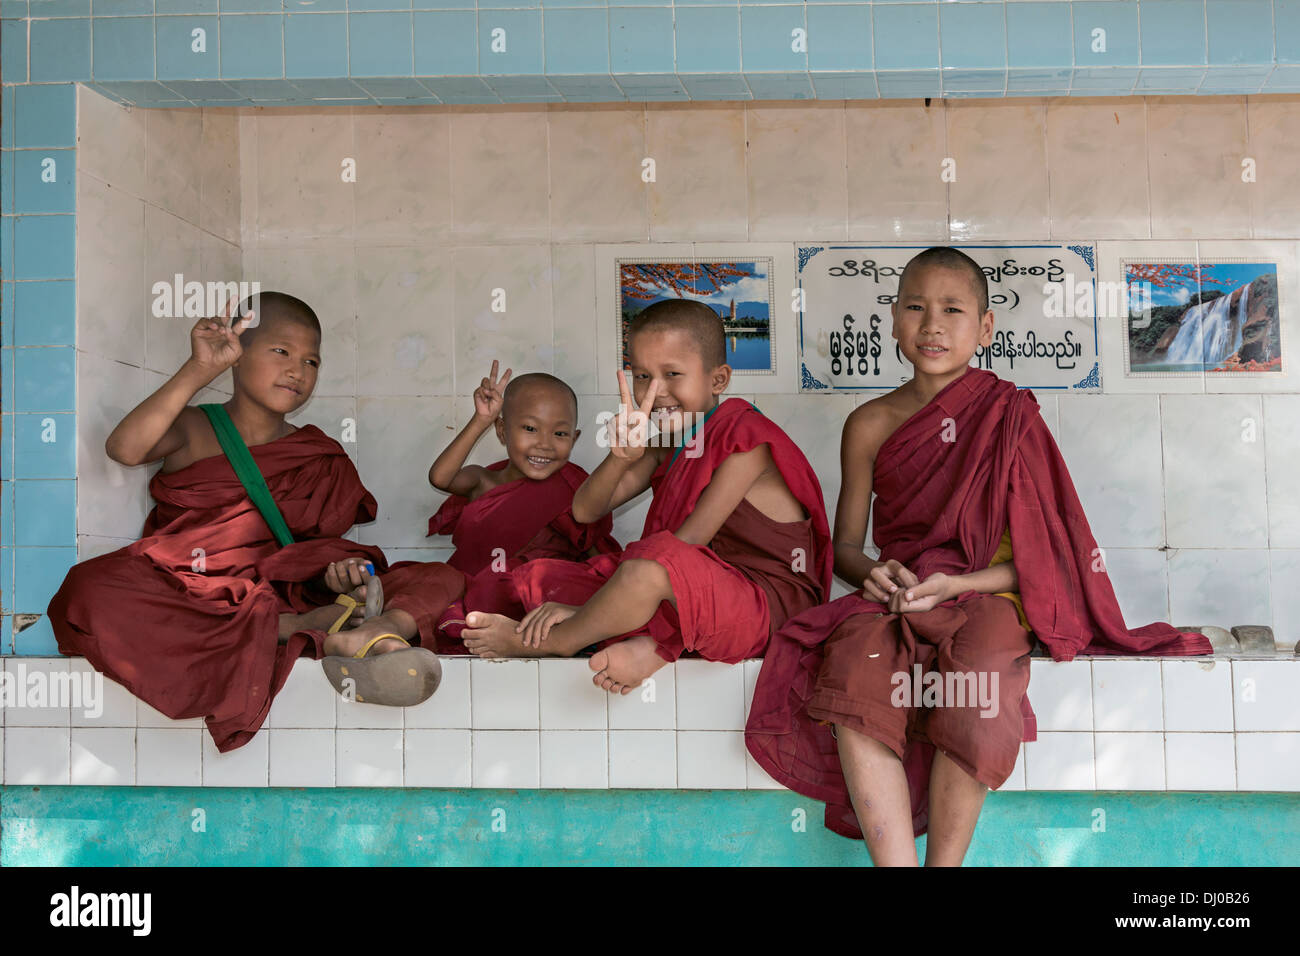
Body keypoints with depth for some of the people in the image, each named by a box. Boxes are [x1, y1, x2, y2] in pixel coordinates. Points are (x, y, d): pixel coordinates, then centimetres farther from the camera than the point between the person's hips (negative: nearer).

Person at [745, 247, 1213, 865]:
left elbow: (1034, 552, 0)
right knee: (853, 670, -31)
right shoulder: (870, 425, 10)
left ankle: (944, 863, -17)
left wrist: (954, 583, -16)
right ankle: (895, 863, -29)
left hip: (986, 595, -2)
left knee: (978, 682, -34)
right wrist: (872, 574, -10)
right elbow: (846, 546, 13)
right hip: (892, 601, 2)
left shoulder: (1009, 418, 3)